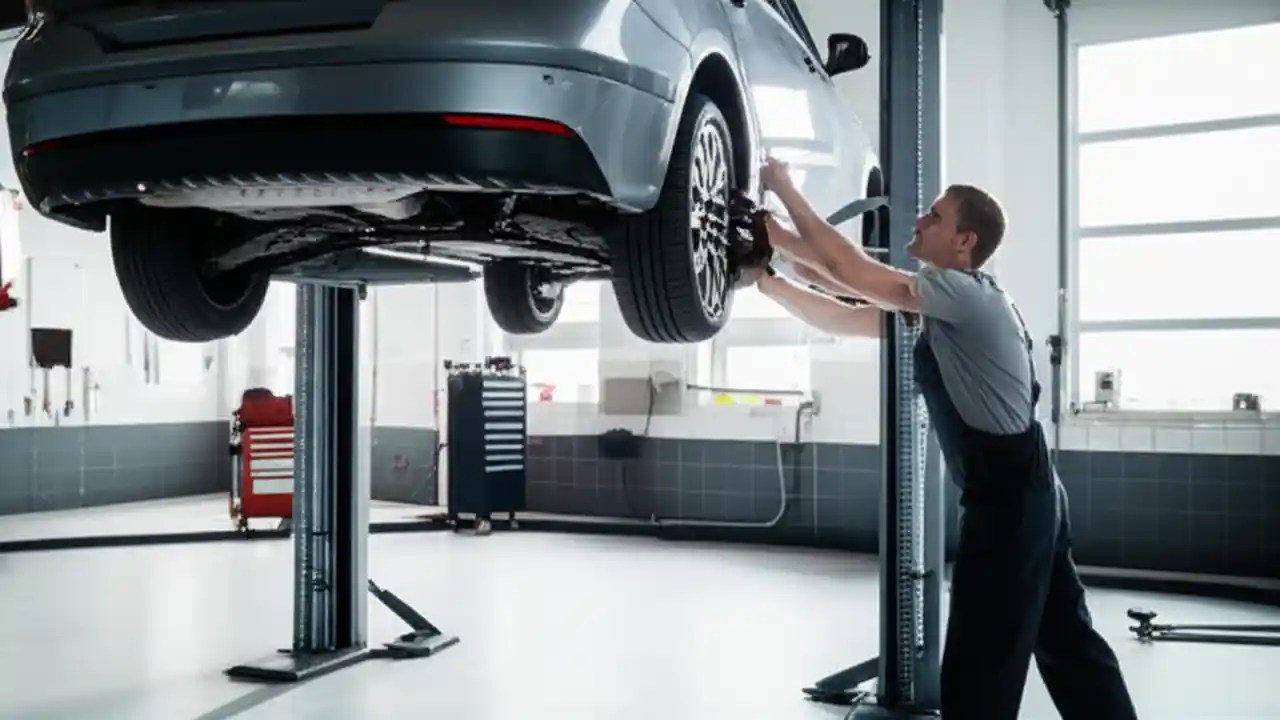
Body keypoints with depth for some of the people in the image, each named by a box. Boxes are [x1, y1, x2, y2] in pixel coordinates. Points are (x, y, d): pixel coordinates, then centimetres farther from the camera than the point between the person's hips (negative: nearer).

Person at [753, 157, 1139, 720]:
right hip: (1026, 493, 10)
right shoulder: (939, 310, 13)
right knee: (1067, 641, 18)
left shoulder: (967, 293, -15)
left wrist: (784, 189, -10)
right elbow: (840, 318, 14)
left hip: (1009, 499, -10)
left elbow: (847, 270, -19)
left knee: (980, 667, -3)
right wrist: (767, 278, 7)